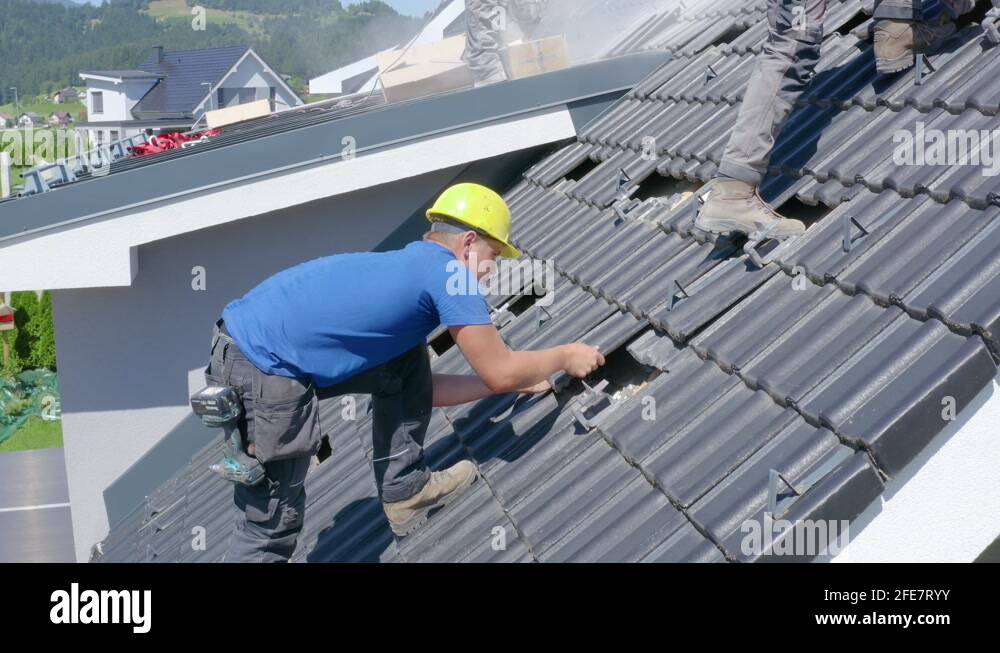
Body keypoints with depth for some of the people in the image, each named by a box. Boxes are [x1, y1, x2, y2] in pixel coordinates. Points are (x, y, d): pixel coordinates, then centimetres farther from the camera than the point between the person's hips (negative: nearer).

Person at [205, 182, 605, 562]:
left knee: (408, 366, 17)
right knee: (273, 525, 3)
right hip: (263, 372, -9)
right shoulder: (449, 272, -7)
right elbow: (499, 371, -3)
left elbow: (423, 388, 24)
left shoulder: (410, 265, 19)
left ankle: (405, 489, 25)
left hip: (251, 342, 10)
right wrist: (565, 357, 14)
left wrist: (515, 381, 28)